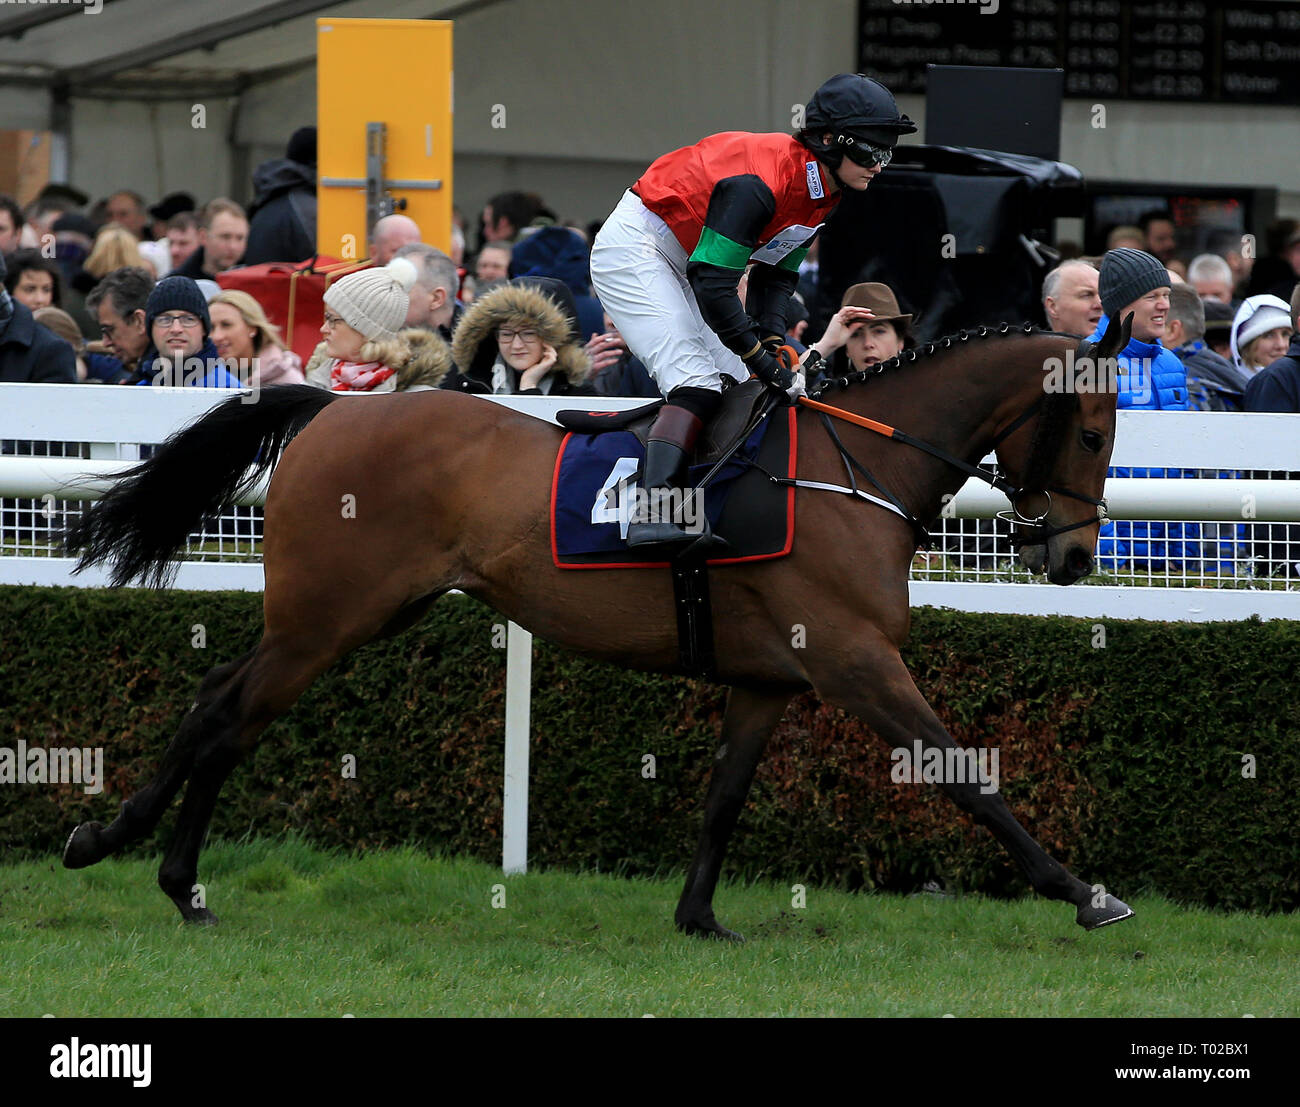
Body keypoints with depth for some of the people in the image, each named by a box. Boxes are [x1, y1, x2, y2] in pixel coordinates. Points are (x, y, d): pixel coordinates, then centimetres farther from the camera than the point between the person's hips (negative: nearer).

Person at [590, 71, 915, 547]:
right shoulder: (761, 180, -31)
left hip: (680, 265, 10)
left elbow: (777, 275, 5)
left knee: (736, 384, 8)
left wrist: (772, 345, -11)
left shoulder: (821, 191, -1)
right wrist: (764, 363, -29)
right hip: (634, 248, -10)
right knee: (700, 381, -23)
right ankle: (652, 509, -36)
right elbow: (713, 286, -33)